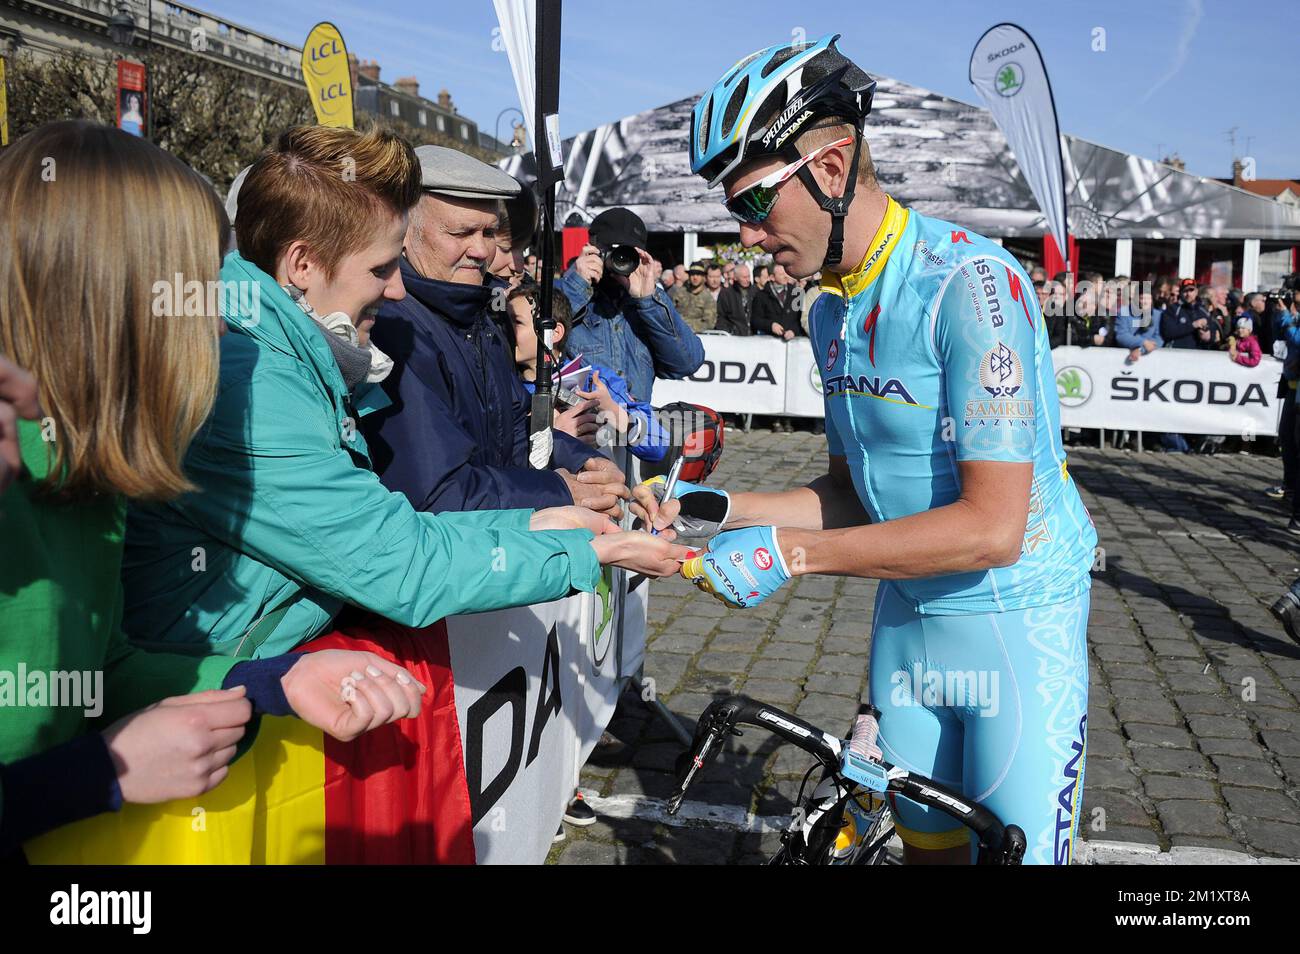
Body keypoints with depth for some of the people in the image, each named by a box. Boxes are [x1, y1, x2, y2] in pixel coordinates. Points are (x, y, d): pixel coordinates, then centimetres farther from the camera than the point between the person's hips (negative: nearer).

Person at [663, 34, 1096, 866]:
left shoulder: (969, 281, -22)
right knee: (927, 846, 19)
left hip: (1014, 627, -7)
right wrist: (719, 510, -4)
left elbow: (991, 526, -27)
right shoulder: (833, 312, 4)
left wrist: (789, 551, -25)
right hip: (906, 621, 7)